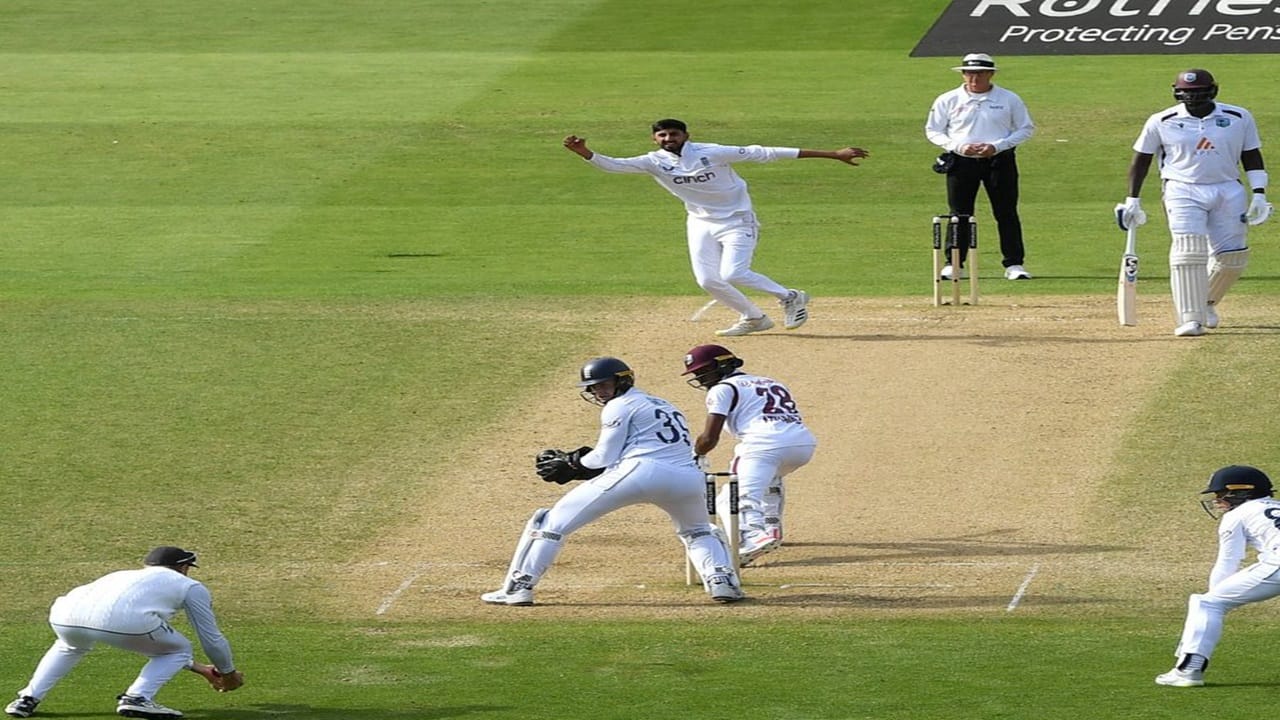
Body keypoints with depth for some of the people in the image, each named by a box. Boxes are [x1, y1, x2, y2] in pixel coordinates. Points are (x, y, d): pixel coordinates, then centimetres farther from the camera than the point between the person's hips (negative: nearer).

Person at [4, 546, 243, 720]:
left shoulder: (123, 576, 44)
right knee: (179, 650, 22)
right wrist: (228, 674, 51)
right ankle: (137, 698, 1)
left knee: (71, 646, 42)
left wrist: (200, 669, 63)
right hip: (122, 621, -6)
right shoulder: (190, 586, 28)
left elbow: (156, 642, 54)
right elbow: (212, 640, 30)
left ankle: (28, 699, 27)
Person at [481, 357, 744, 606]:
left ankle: (518, 587, -3)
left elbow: (604, 459, 3)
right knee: (698, 531, 35)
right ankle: (721, 579, 7)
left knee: (556, 519, 3)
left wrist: (570, 463, 20)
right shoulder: (665, 406, 33)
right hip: (688, 477, 6)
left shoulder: (620, 406, 10)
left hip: (639, 473, -6)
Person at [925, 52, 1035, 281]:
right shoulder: (948, 100, 4)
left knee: (1006, 213, -2)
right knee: (959, 214, 2)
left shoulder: (1009, 100, 3)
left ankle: (1014, 264, 1)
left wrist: (997, 146, -10)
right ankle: (954, 264, 8)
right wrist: (959, 146, -11)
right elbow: (933, 131, 6)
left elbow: (1026, 129, 5)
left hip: (999, 160, -1)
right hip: (961, 161, 1)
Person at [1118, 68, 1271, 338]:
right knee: (1189, 249, -20)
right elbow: (1141, 160, 9)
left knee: (1232, 256, -2)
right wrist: (1132, 200, 5)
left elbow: (1252, 157, 10)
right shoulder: (1161, 122, 2)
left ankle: (1206, 302, 25)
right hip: (1183, 191, -2)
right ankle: (1191, 318, -20)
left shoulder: (1239, 118, 5)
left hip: (1228, 191, 2)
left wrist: (1259, 194, 0)